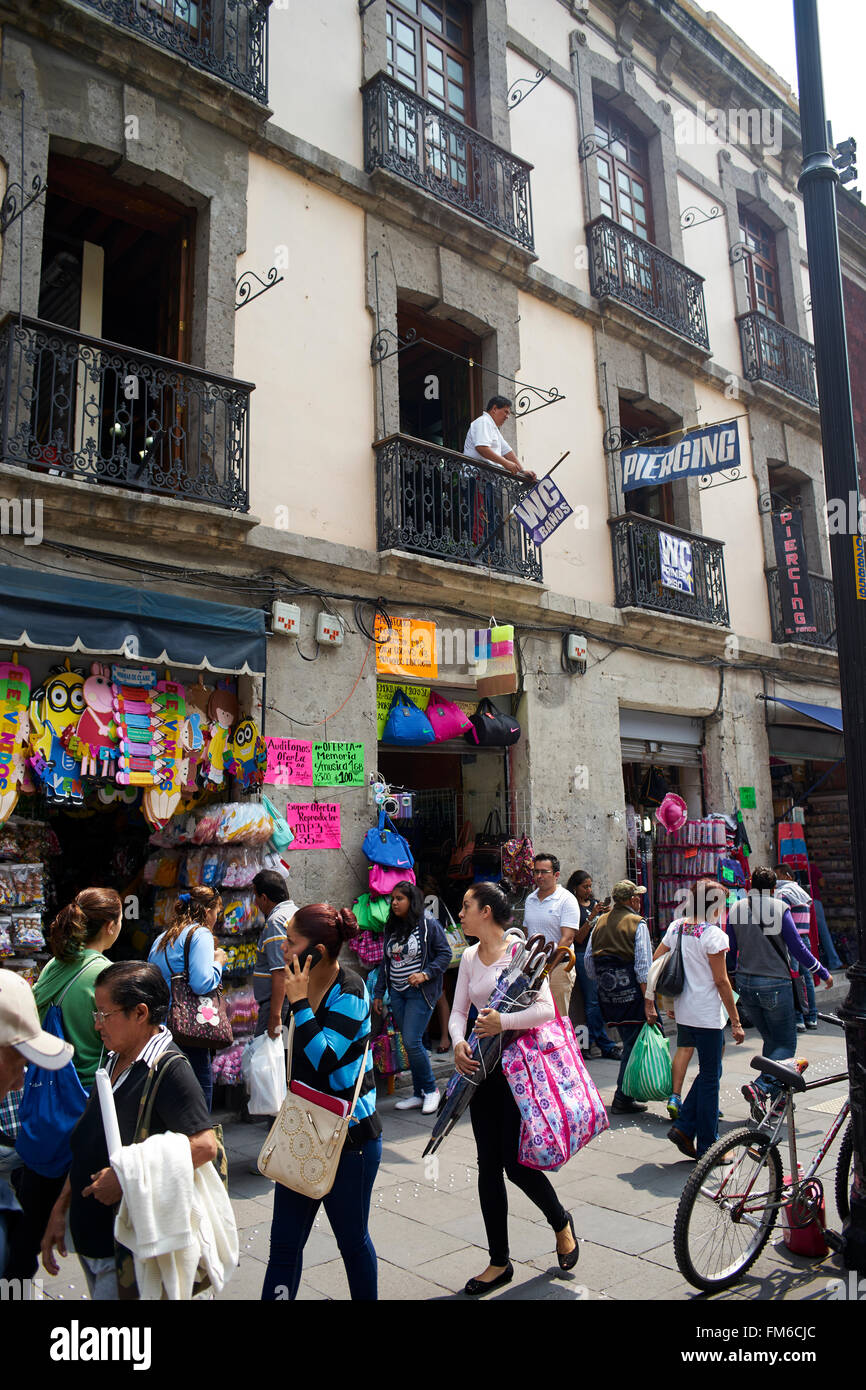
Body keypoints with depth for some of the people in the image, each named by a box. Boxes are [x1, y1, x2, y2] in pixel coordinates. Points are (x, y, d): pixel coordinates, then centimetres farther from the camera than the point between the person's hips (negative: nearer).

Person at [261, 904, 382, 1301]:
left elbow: (325, 1059, -28)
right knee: (285, 1243, 9)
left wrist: (299, 1002, -26)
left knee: (352, 1240, 12)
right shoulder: (300, 983, 2)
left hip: (349, 1138, -6)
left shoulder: (349, 991, -20)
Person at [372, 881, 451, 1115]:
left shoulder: (429, 925, -7)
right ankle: (419, 1094, 18)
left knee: (412, 1041, -12)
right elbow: (386, 962, 18)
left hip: (420, 992, -6)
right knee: (409, 1044, 8)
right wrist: (378, 993, 16)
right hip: (397, 993, 6)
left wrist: (425, 974, -18)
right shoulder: (391, 928, 12)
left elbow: (445, 954, -7)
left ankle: (431, 1089, 7)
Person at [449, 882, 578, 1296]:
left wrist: (503, 1022, -30)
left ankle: (561, 1222, 30)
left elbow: (546, 1009, -17)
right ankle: (499, 1263, 24)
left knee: (516, 1164, -1)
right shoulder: (469, 957, 7)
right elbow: (458, 1011, 6)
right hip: (482, 1068, 6)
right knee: (489, 1166, 10)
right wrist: (458, 1043, -14)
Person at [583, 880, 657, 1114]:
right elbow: (643, 966, -14)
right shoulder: (637, 924, -7)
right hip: (631, 992, -7)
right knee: (633, 1045, 1)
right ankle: (622, 1099, 3)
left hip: (607, 993, 7)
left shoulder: (600, 922, 11)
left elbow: (588, 959, 11)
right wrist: (649, 1002, -14)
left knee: (628, 1041, 20)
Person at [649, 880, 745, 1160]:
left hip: (683, 1012, 7)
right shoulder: (714, 935, -15)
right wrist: (736, 1021, -7)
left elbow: (655, 964, 8)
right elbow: (721, 981, -14)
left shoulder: (676, 927, 6)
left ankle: (683, 1127, 14)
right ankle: (707, 1147, 14)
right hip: (707, 1015, -7)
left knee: (708, 1071, 20)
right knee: (710, 1076, 5)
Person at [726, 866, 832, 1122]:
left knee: (770, 1040, 19)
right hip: (774, 985, -5)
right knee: (786, 1044, 4)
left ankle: (774, 1099, 19)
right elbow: (797, 948, -9)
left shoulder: (735, 909, 4)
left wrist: (733, 975, 28)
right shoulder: (778, 908, -10)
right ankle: (760, 1087, -17)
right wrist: (823, 973, 4)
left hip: (746, 984, 5)